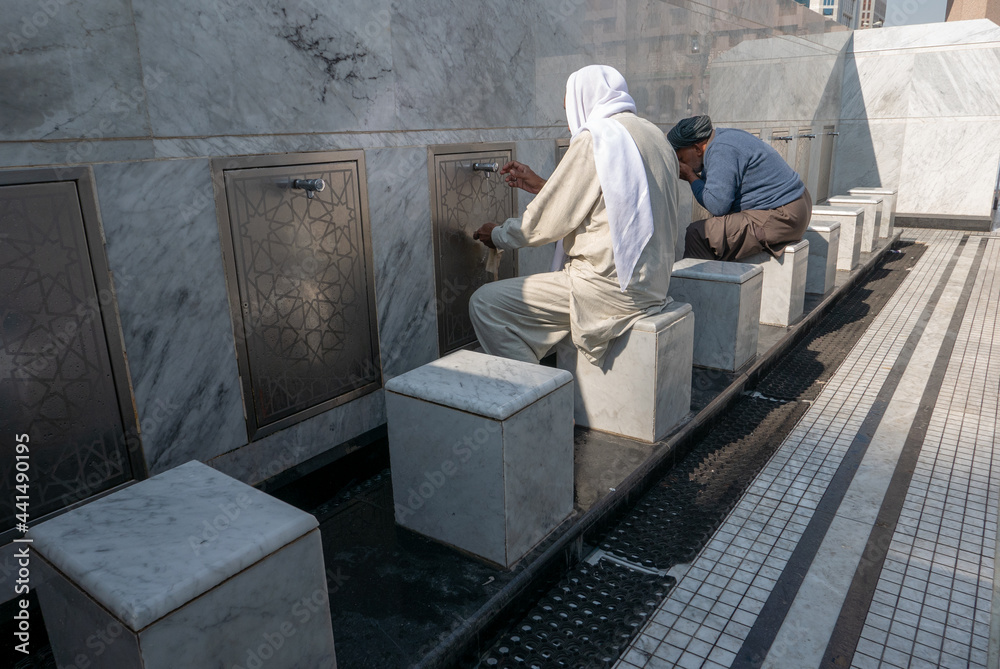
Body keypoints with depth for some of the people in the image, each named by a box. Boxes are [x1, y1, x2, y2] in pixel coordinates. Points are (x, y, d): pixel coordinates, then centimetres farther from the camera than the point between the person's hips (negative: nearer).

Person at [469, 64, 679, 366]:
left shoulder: (595, 138, -13)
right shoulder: (653, 134, 14)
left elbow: (548, 221, -10)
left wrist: (498, 235, 8)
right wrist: (541, 185, 24)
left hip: (610, 287, -10)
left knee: (485, 304, -6)